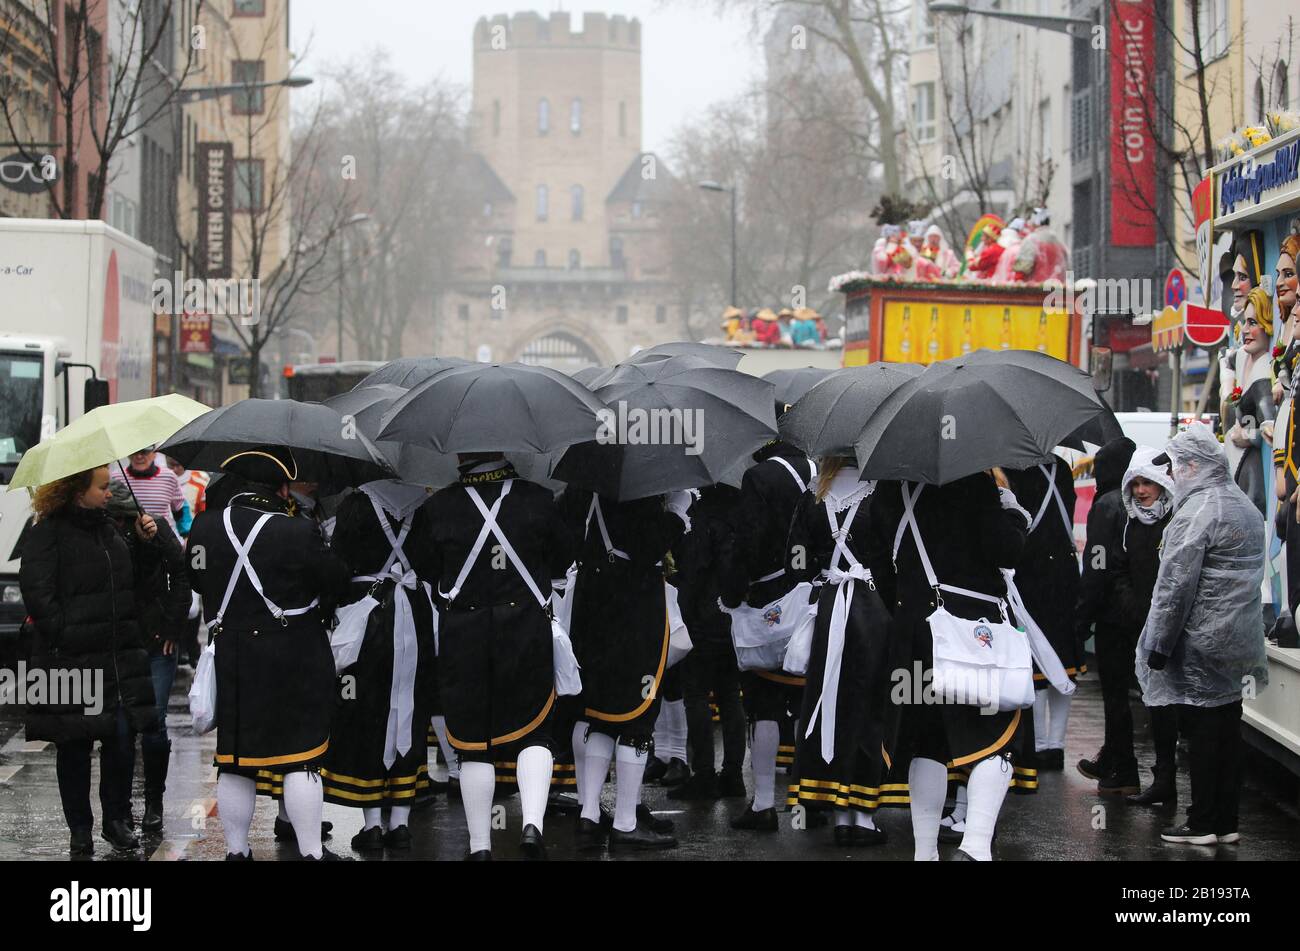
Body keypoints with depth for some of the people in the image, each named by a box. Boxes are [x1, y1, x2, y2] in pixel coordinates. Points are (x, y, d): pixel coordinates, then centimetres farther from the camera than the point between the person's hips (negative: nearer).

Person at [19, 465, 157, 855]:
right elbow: (37, 595, -12)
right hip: (70, 661, -5)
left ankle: (117, 819, 13)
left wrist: (144, 541, 7)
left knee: (123, 737, -1)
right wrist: (65, 635, -18)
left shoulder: (108, 529, 15)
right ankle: (80, 830, 14)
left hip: (119, 656, 5)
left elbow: (129, 582, 21)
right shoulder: (46, 534, -5)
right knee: (74, 746, 4)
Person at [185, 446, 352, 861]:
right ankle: (312, 851, 5)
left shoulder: (205, 527, -2)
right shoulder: (298, 533, -17)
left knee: (235, 759, 11)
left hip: (231, 661, 4)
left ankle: (236, 849, 19)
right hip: (295, 663, -4)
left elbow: (197, 580, 12)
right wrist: (315, 607, 14)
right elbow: (337, 581, -6)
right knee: (301, 757, 3)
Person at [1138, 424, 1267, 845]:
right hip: (1240, 645, 9)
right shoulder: (1247, 508, 13)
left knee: (1201, 735, -2)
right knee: (1228, 731, 11)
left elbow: (1175, 586, -19)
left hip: (1201, 644, -8)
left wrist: (1159, 645, -13)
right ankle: (1227, 821, 16)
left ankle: (1202, 823, 2)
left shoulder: (1194, 513, -17)